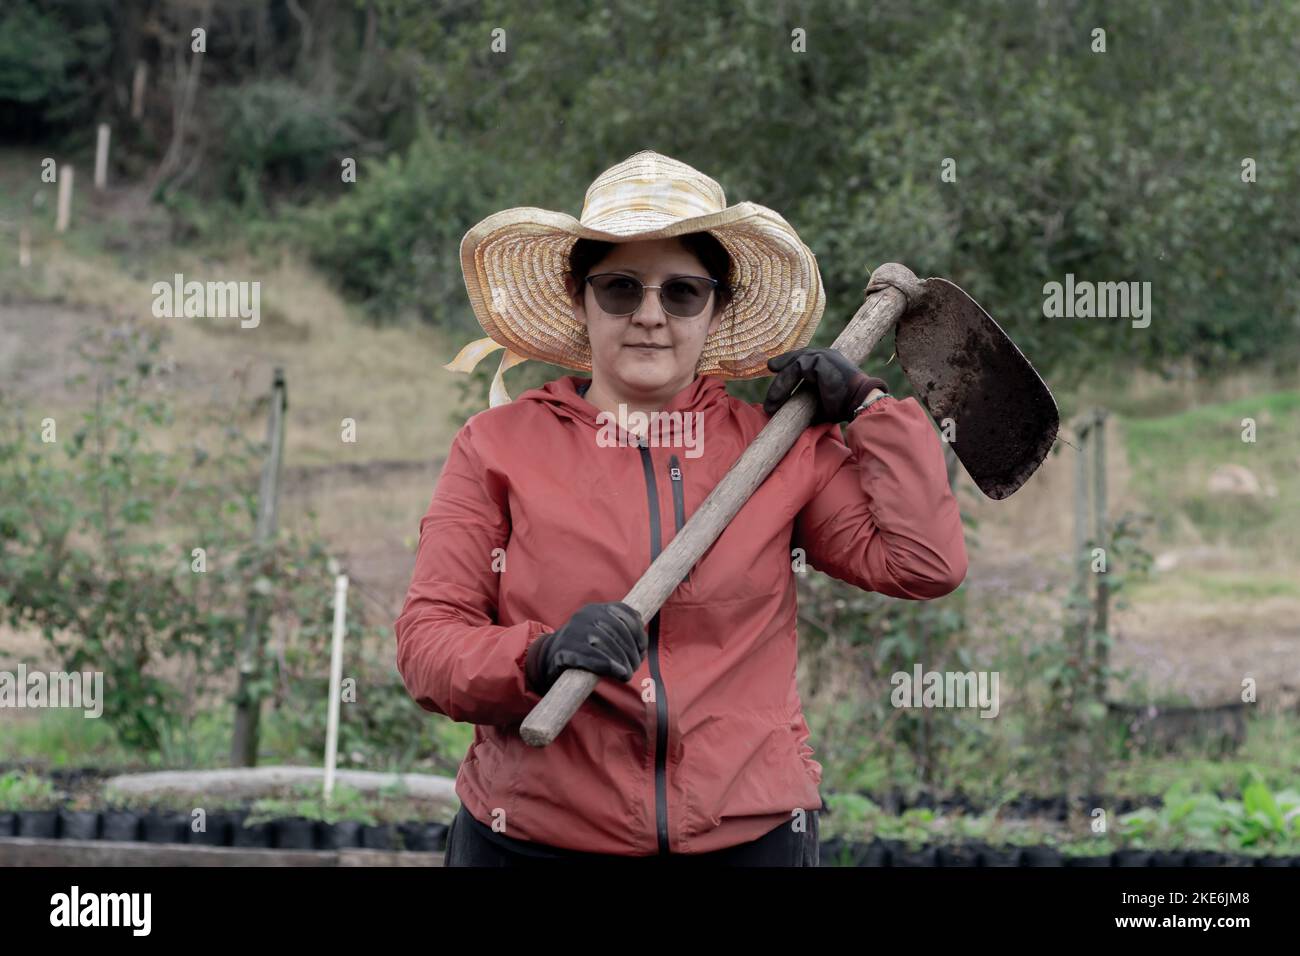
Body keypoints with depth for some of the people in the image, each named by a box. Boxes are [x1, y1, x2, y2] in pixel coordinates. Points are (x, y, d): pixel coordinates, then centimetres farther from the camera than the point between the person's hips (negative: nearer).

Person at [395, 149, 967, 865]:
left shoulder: (784, 447, 5)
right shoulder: (497, 446, 2)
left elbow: (925, 563, -2)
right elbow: (425, 642, -4)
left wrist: (866, 404, 1)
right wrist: (541, 658, -23)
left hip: (749, 838, 1)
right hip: (535, 840, -1)